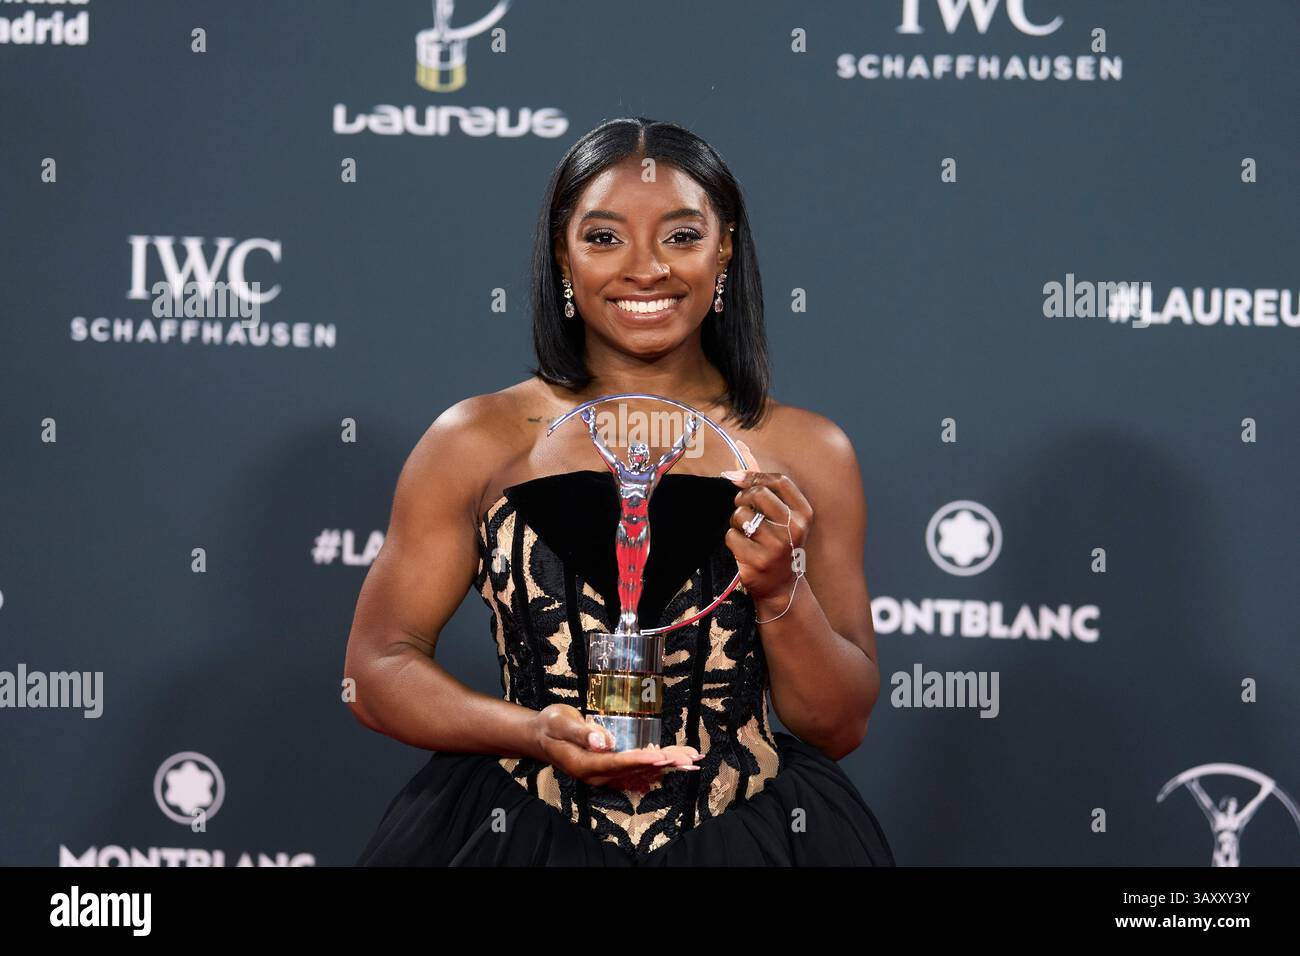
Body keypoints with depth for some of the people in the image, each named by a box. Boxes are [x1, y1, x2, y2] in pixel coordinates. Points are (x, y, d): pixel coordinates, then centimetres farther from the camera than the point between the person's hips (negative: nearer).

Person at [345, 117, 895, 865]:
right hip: (520, 832, -1)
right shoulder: (476, 443, 1)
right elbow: (379, 669, 1)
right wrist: (534, 734, -14)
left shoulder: (807, 452, 3)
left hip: (750, 840, 1)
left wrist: (781, 591, -13)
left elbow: (842, 727, 4)